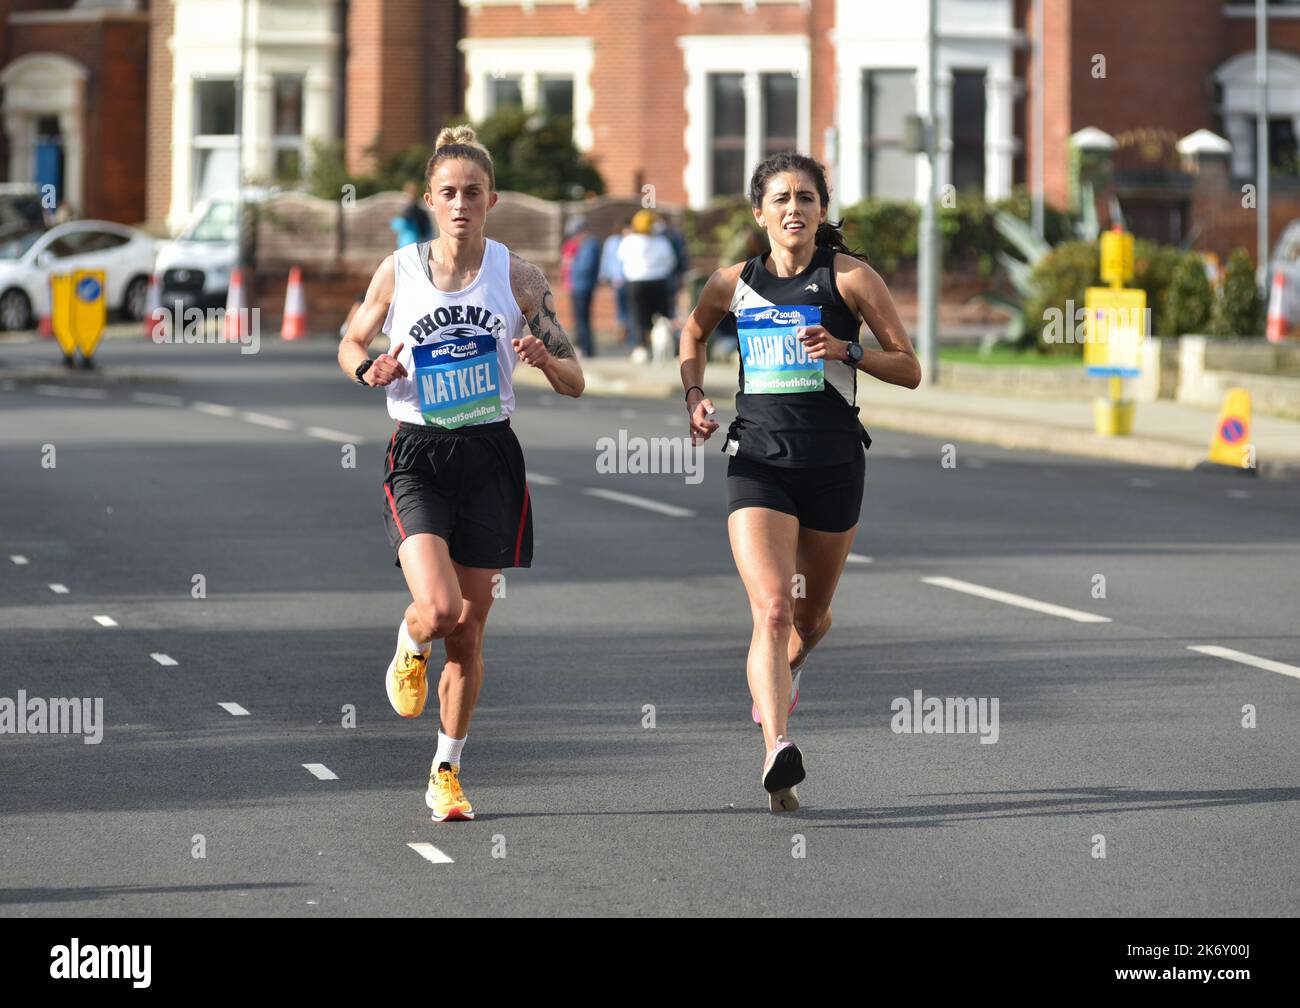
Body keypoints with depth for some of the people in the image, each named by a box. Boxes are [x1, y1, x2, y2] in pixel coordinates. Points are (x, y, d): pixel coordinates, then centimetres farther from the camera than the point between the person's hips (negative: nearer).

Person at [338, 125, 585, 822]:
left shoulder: (518, 278, 0)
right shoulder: (397, 273, 0)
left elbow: (574, 382, 3)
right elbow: (350, 342, 16)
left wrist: (544, 359, -20)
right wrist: (368, 368, -7)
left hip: (489, 457, 1)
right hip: (417, 457, -1)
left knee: (469, 630, 4)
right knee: (438, 609, -21)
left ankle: (445, 774, 20)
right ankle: (409, 650, 17)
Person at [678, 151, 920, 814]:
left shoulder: (850, 277, -1)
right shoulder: (733, 283, 6)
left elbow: (909, 369, 0)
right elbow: (693, 334, 29)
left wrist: (846, 349, -16)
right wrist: (694, 396, 12)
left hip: (833, 462, 0)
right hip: (758, 460, 0)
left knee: (811, 616, 17)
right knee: (771, 609, -20)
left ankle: (786, 669, 53)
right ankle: (777, 751, -30)